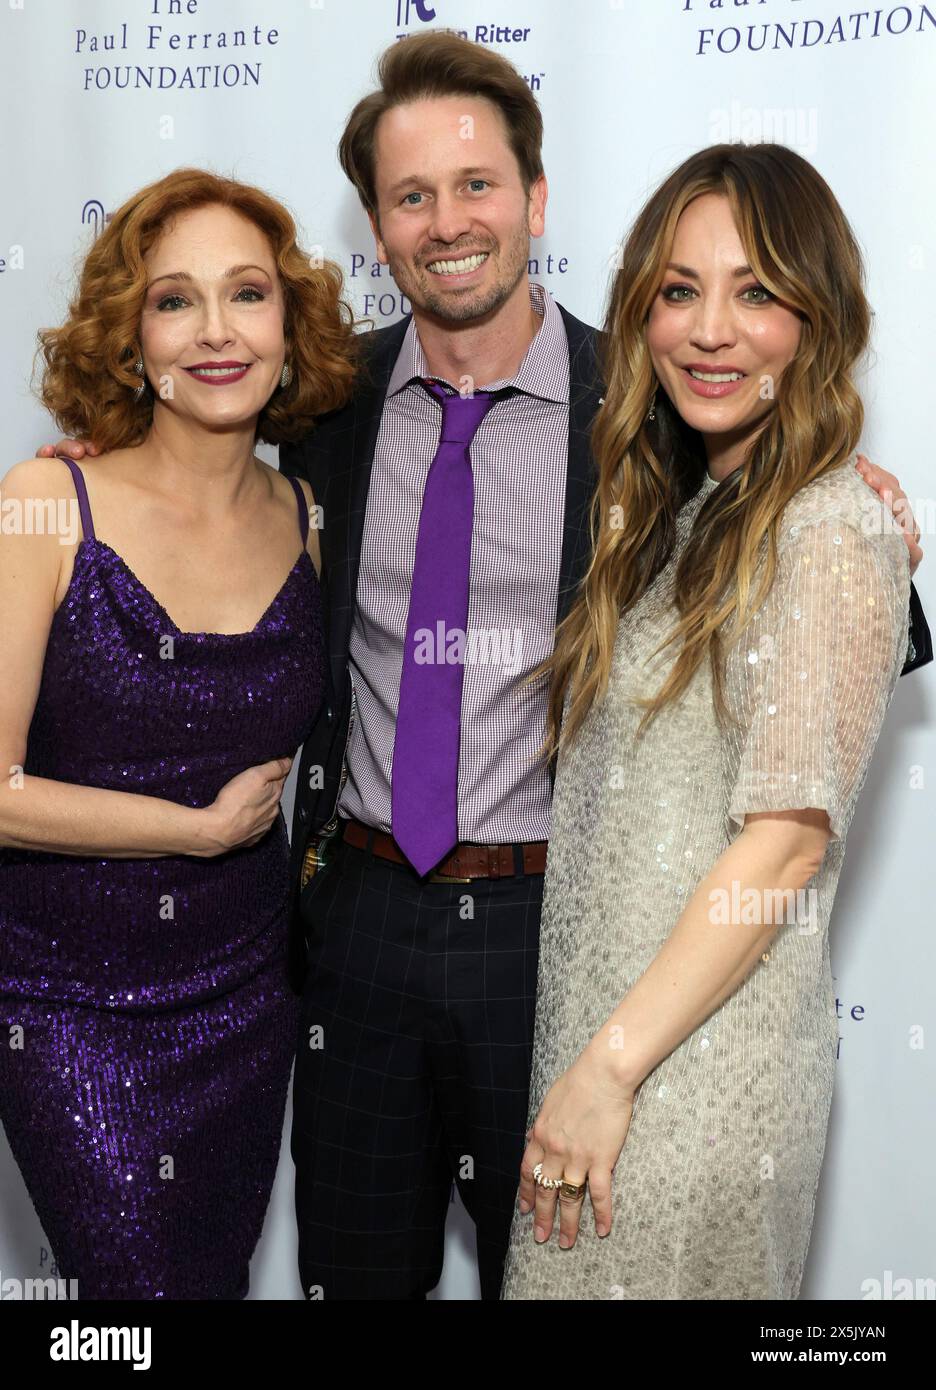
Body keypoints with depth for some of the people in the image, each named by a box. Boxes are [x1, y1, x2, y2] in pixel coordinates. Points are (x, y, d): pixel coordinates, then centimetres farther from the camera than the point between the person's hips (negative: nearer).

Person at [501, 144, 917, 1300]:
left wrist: (610, 1068, -18)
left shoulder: (833, 535, -16)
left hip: (696, 1053, -7)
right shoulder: (678, 508, 10)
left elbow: (785, 841, -20)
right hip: (599, 1010, 8)